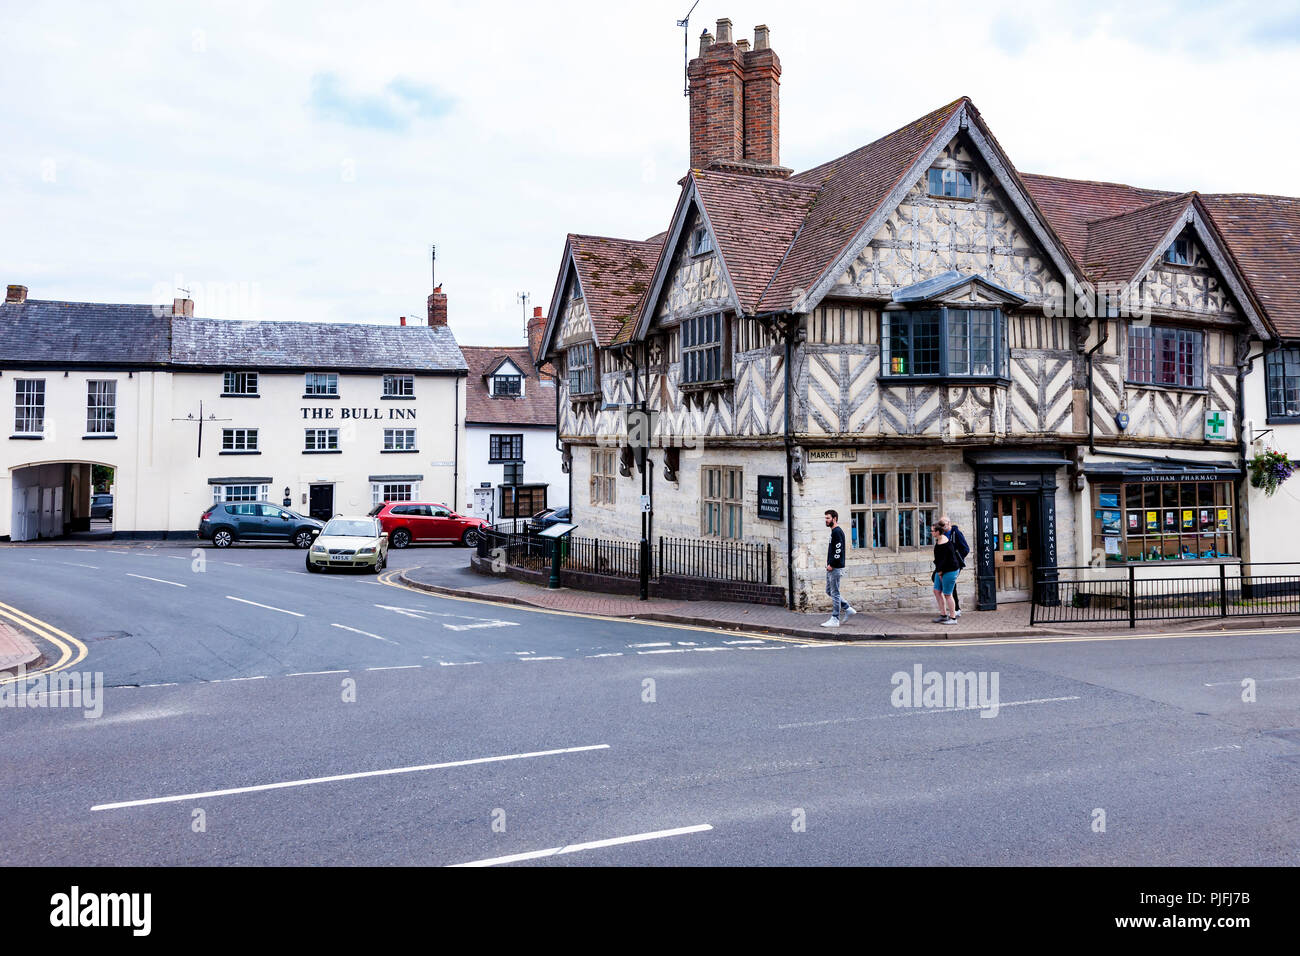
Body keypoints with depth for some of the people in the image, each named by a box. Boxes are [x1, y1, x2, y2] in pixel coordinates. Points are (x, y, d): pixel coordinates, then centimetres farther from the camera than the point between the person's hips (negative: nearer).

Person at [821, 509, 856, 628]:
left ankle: (835, 620, -1)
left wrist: (831, 564, -19)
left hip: (835, 568, -10)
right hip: (831, 568, 10)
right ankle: (847, 609, 20)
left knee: (834, 593, -5)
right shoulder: (833, 532, 18)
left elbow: (838, 550, -21)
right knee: (829, 591, 15)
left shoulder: (837, 532, -14)